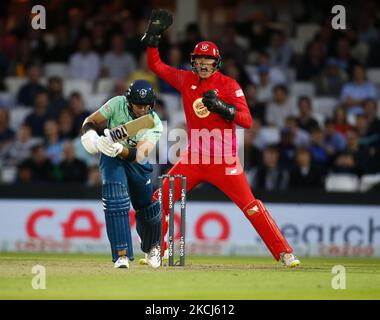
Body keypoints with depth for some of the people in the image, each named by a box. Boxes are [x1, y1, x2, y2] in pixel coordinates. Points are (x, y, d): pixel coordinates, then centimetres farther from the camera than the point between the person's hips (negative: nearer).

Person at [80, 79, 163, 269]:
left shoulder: (155, 124, -24)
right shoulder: (117, 104, -22)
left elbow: (139, 155, -37)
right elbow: (91, 120, -11)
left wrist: (120, 149, -57)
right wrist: (89, 134, -34)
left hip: (138, 164, 1)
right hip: (111, 159, -1)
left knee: (149, 209, 9)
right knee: (115, 200, -25)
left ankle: (151, 247, 43)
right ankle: (122, 254, -27)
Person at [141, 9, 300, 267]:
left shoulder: (229, 85, -6)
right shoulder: (186, 80, 8)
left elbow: (247, 120, -14)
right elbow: (156, 65, 17)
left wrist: (222, 107, -27)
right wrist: (152, 37, 7)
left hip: (224, 159, -5)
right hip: (194, 157, 5)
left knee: (250, 206, -12)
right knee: (159, 201, 1)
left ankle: (285, 253, -9)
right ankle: (158, 252, 16)